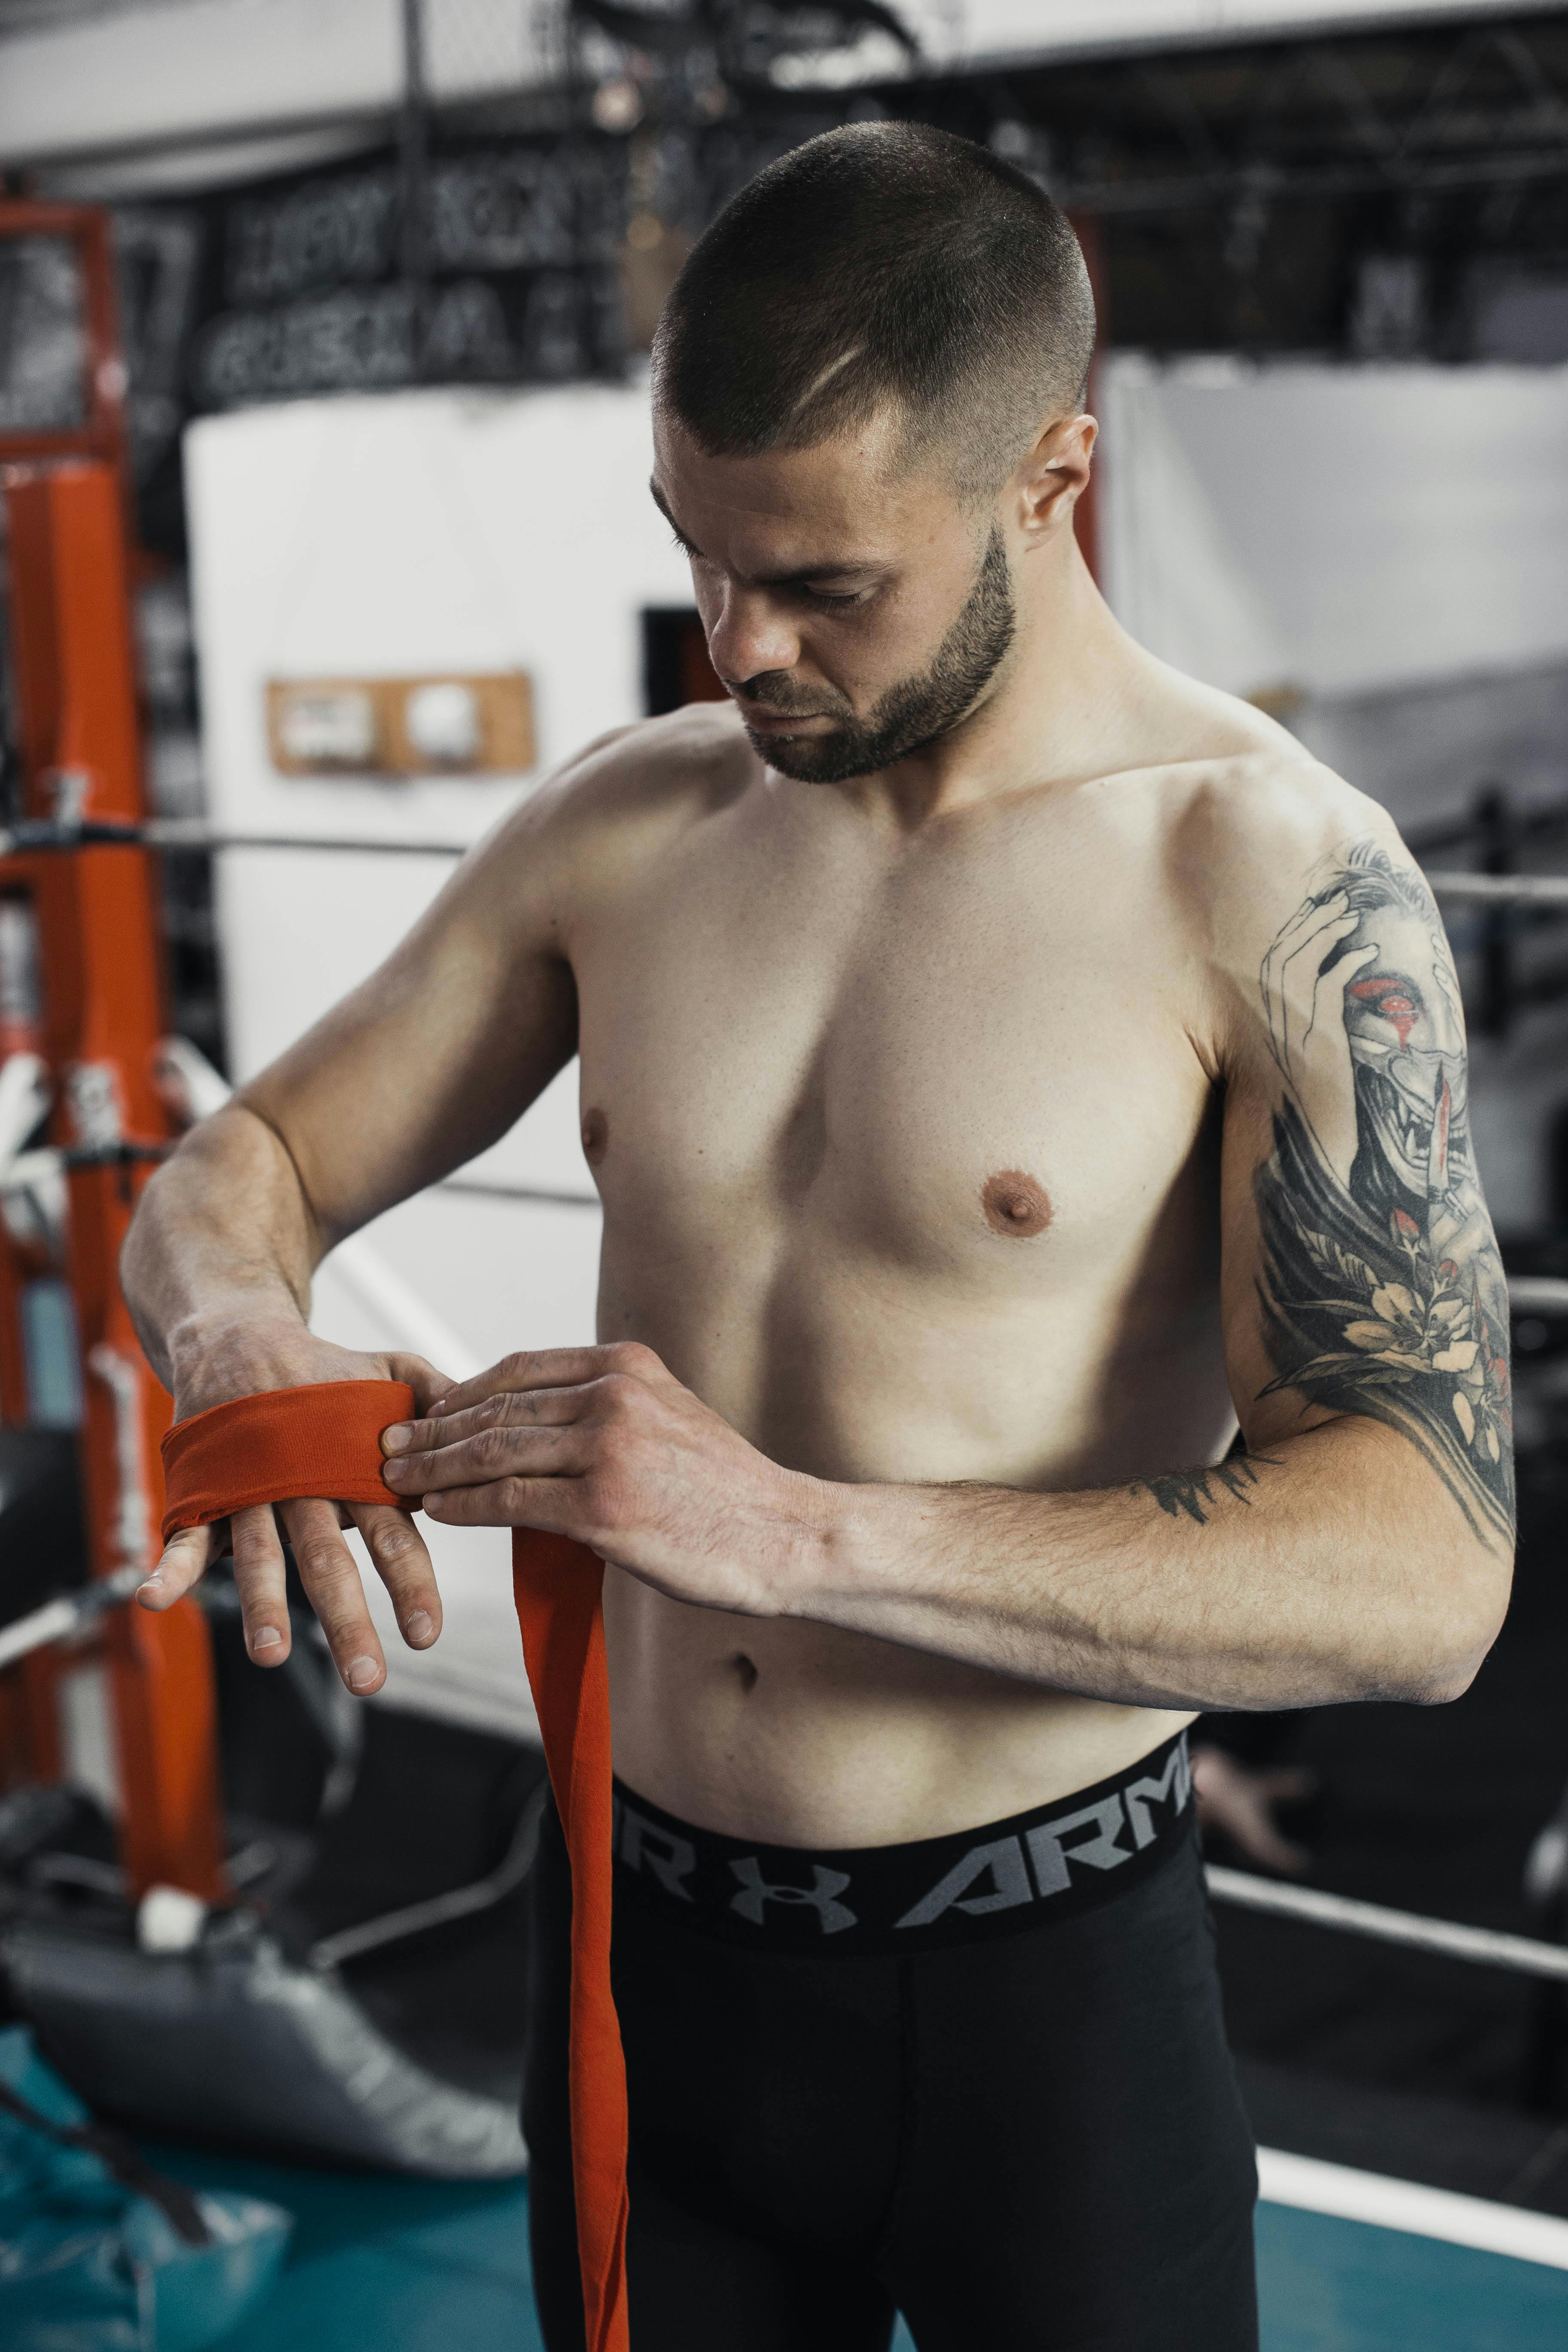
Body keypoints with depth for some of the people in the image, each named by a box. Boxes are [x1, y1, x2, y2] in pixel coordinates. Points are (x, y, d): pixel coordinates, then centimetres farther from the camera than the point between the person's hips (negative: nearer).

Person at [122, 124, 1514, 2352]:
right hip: (641, 1932, 4)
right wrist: (241, 1343, -17)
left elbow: (1424, 1576, -23)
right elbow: (233, 1171, 9)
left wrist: (805, 1526, -32)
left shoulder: (1279, 888, -15)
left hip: (1042, 1991, -4)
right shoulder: (625, 823, 1)